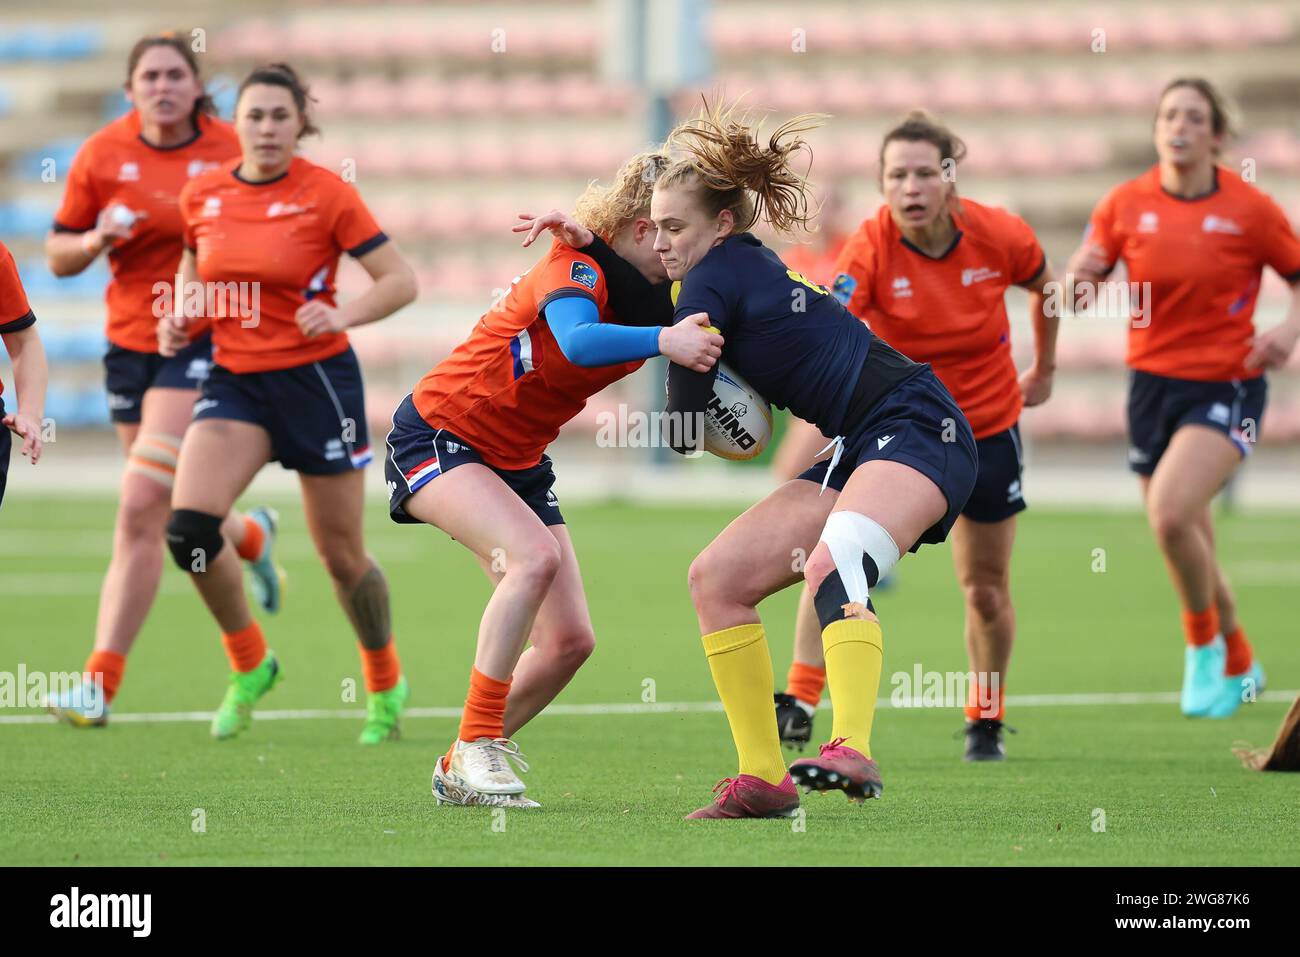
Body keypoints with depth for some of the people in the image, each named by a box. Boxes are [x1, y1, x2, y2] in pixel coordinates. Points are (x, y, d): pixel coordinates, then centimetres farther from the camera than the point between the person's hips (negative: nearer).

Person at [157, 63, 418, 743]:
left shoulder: (326, 195, -10)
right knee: (188, 526, -17)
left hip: (316, 378, -3)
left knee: (341, 554, 4)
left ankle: (386, 685, 29)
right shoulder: (201, 195, 2)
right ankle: (249, 666, 3)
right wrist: (181, 316, 0)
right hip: (235, 379, 3)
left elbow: (401, 281, -10)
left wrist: (341, 315, -27)